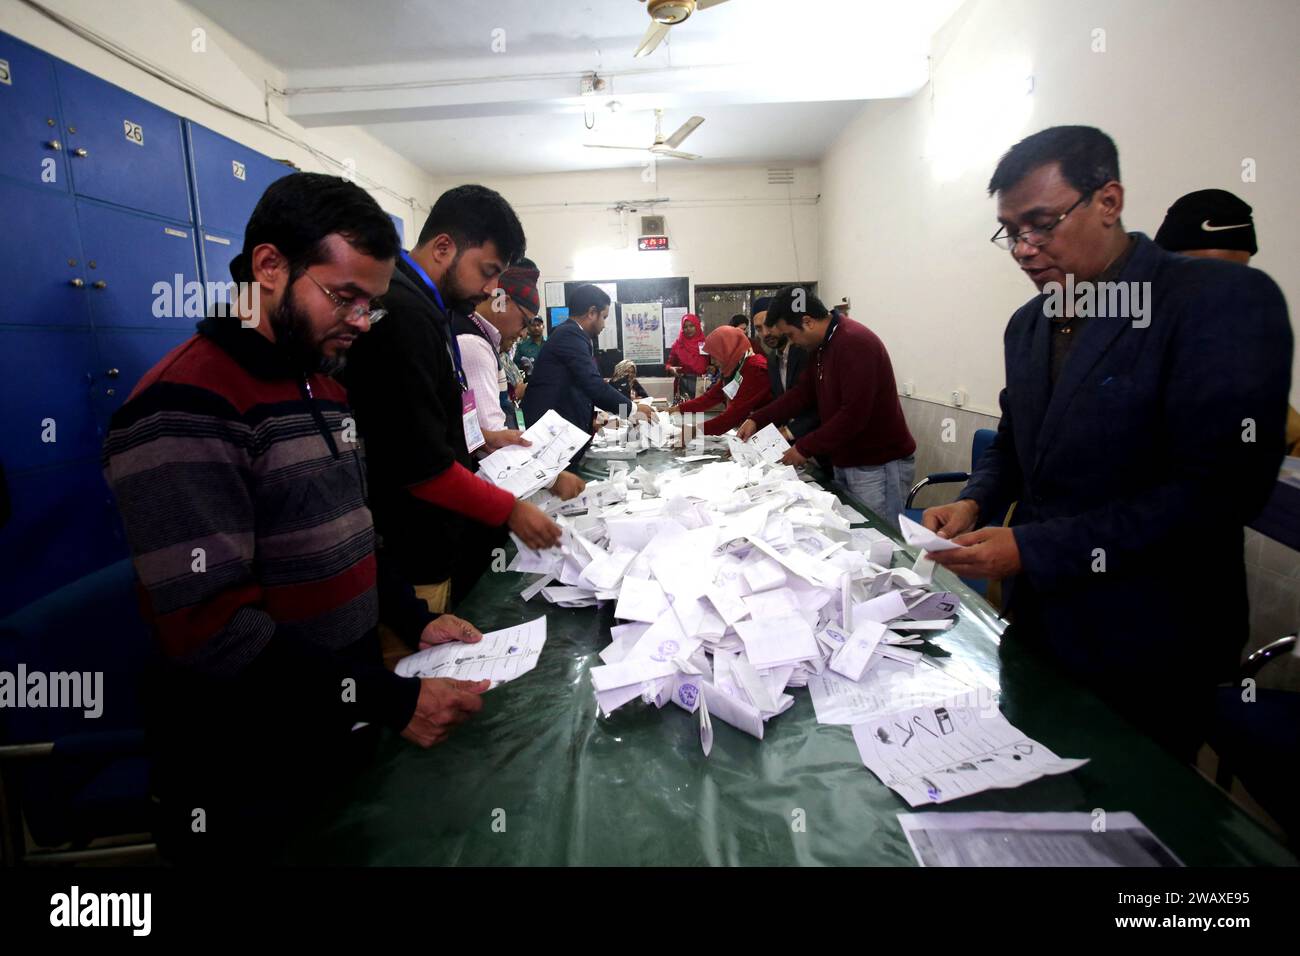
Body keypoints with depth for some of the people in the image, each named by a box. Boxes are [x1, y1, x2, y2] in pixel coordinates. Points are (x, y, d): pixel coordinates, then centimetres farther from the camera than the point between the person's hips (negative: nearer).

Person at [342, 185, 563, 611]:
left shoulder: (421, 306, 11)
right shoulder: (403, 313, -22)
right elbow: (421, 466, -24)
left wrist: (481, 437, 14)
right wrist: (509, 510, -15)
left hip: (439, 543, 10)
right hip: (415, 561, -10)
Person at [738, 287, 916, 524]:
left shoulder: (855, 343, -21)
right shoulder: (819, 347, 9)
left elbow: (854, 413, -26)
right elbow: (802, 392, 14)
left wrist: (805, 448, -19)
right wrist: (757, 420, 4)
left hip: (879, 466, -9)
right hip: (844, 462, 9)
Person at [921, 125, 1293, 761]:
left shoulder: (1226, 301, -16)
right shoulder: (1028, 325, 7)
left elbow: (1219, 488, -23)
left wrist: (1031, 548, -26)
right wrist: (975, 502, -5)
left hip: (1144, 653, -6)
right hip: (1038, 625, 7)